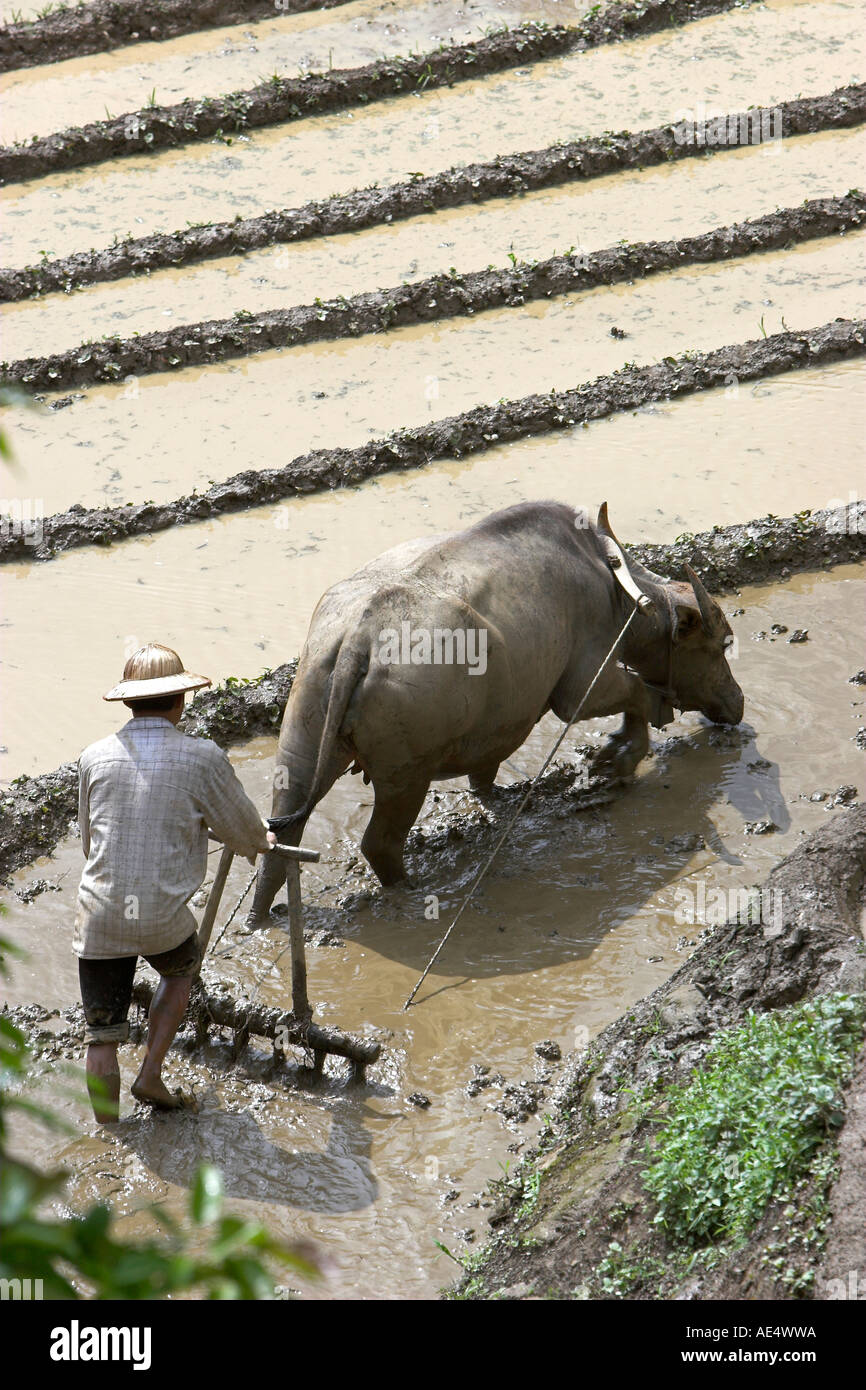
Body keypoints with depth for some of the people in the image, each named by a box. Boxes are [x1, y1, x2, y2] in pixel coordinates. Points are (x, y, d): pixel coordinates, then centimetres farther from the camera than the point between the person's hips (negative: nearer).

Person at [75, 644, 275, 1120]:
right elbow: (244, 831, 4)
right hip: (162, 917, -1)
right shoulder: (203, 759, -9)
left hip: (98, 916, 1)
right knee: (182, 968, 32)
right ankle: (150, 1076, 23)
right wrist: (261, 842, 29)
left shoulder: (94, 758, 0)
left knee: (101, 1036, 12)